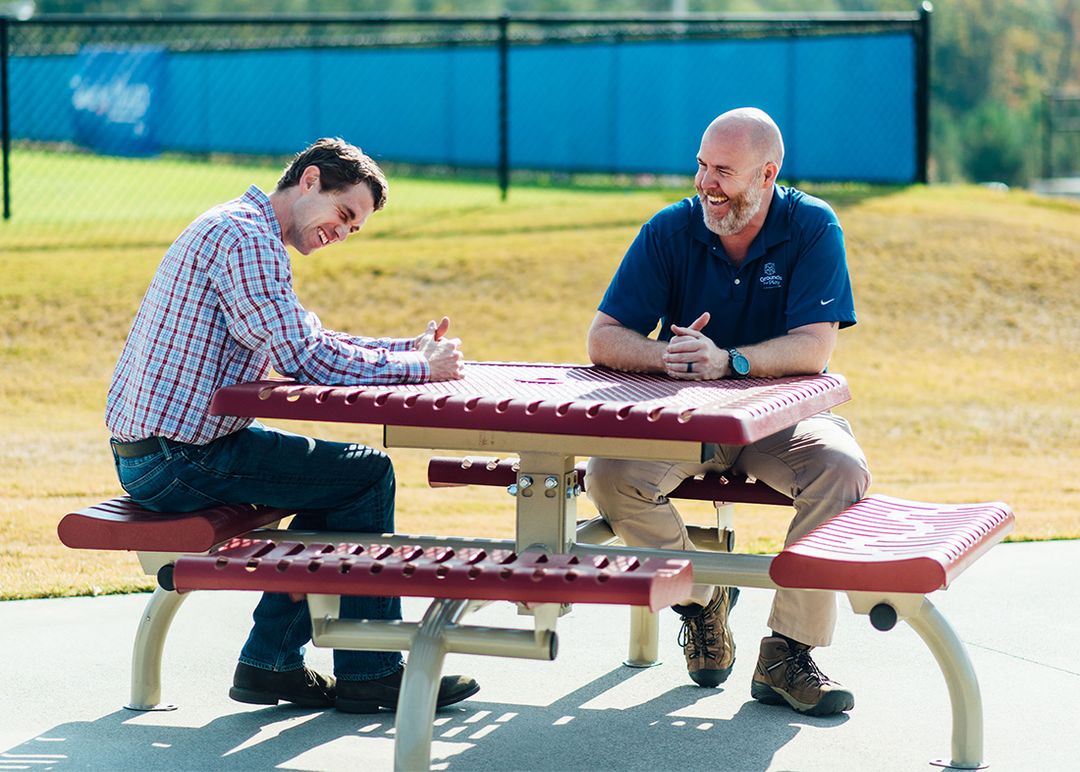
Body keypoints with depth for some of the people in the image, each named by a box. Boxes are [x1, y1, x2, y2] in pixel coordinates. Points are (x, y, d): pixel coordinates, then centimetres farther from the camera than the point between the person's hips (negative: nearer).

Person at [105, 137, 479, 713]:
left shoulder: (243, 231, 18)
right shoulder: (246, 235, -16)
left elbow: (314, 343, 23)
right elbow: (307, 359, -22)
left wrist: (413, 348, 11)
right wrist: (421, 368, -12)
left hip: (143, 447, 11)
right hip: (178, 460, -11)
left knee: (334, 482, 20)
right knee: (368, 475, -2)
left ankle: (271, 661, 17)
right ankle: (369, 673, 7)